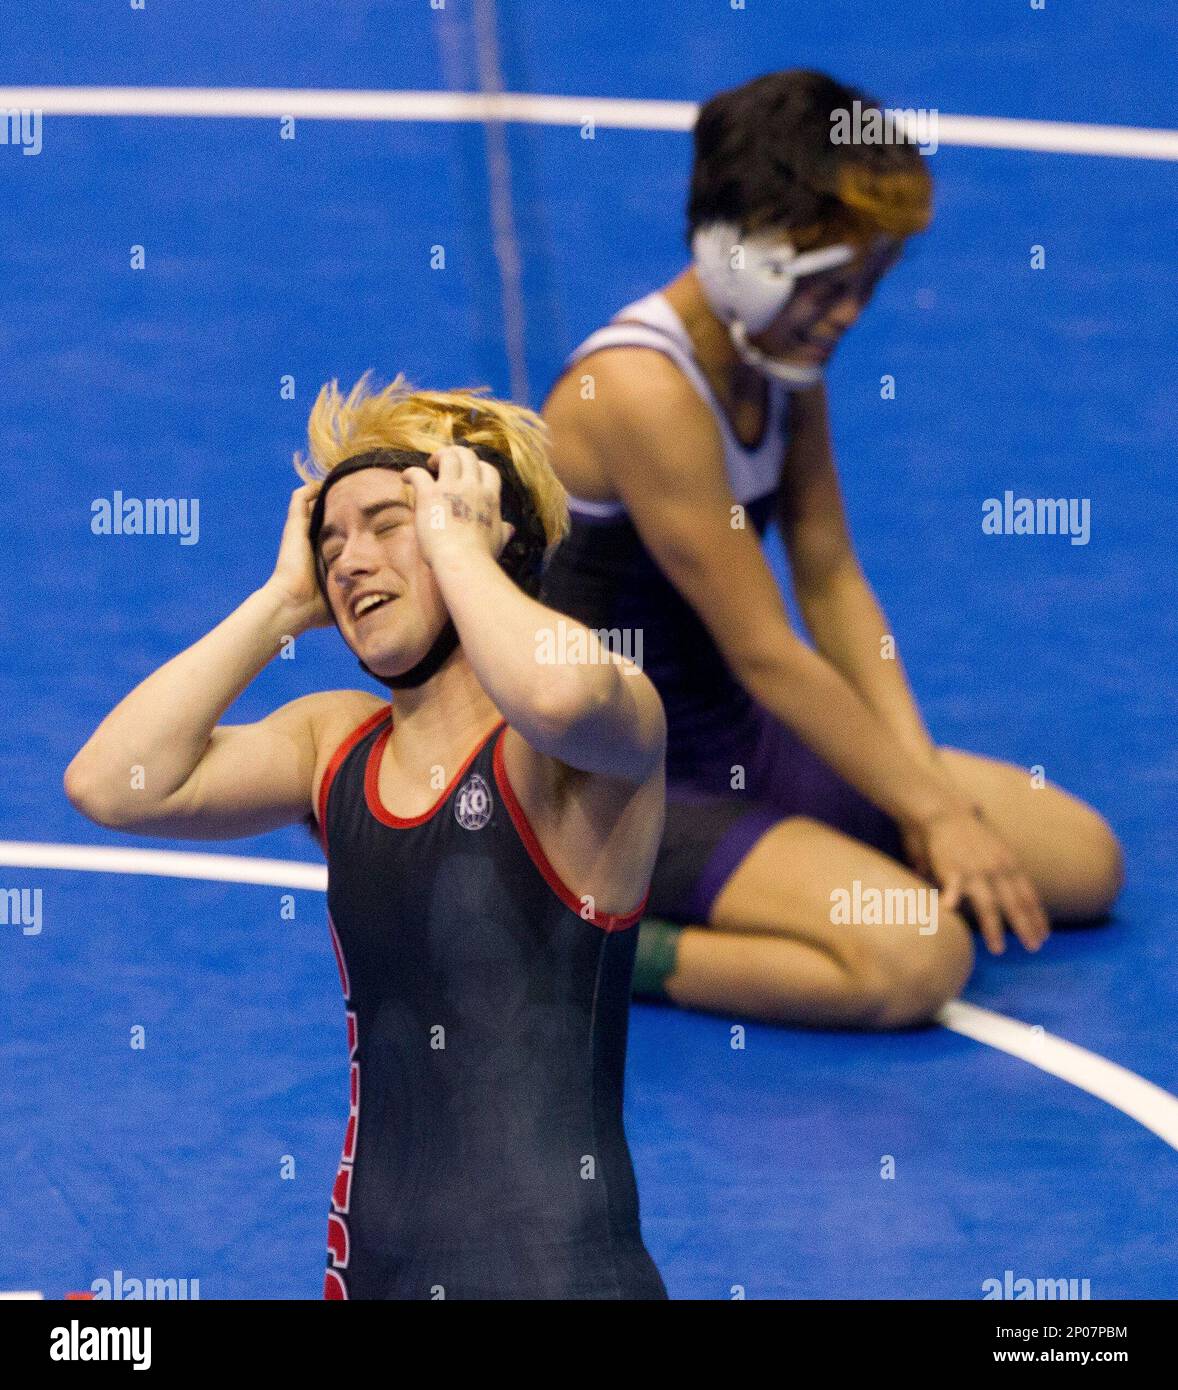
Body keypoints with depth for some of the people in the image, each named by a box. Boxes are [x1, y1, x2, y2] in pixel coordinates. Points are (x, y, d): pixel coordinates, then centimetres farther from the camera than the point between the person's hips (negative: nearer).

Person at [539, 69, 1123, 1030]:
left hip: (743, 745, 9)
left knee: (1083, 862, 7)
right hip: (626, 797, -9)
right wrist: (931, 809, -16)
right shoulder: (644, 392, -25)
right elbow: (765, 653, -22)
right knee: (918, 959, -29)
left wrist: (926, 783, -8)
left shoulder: (785, 362, 3)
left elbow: (832, 581, 4)